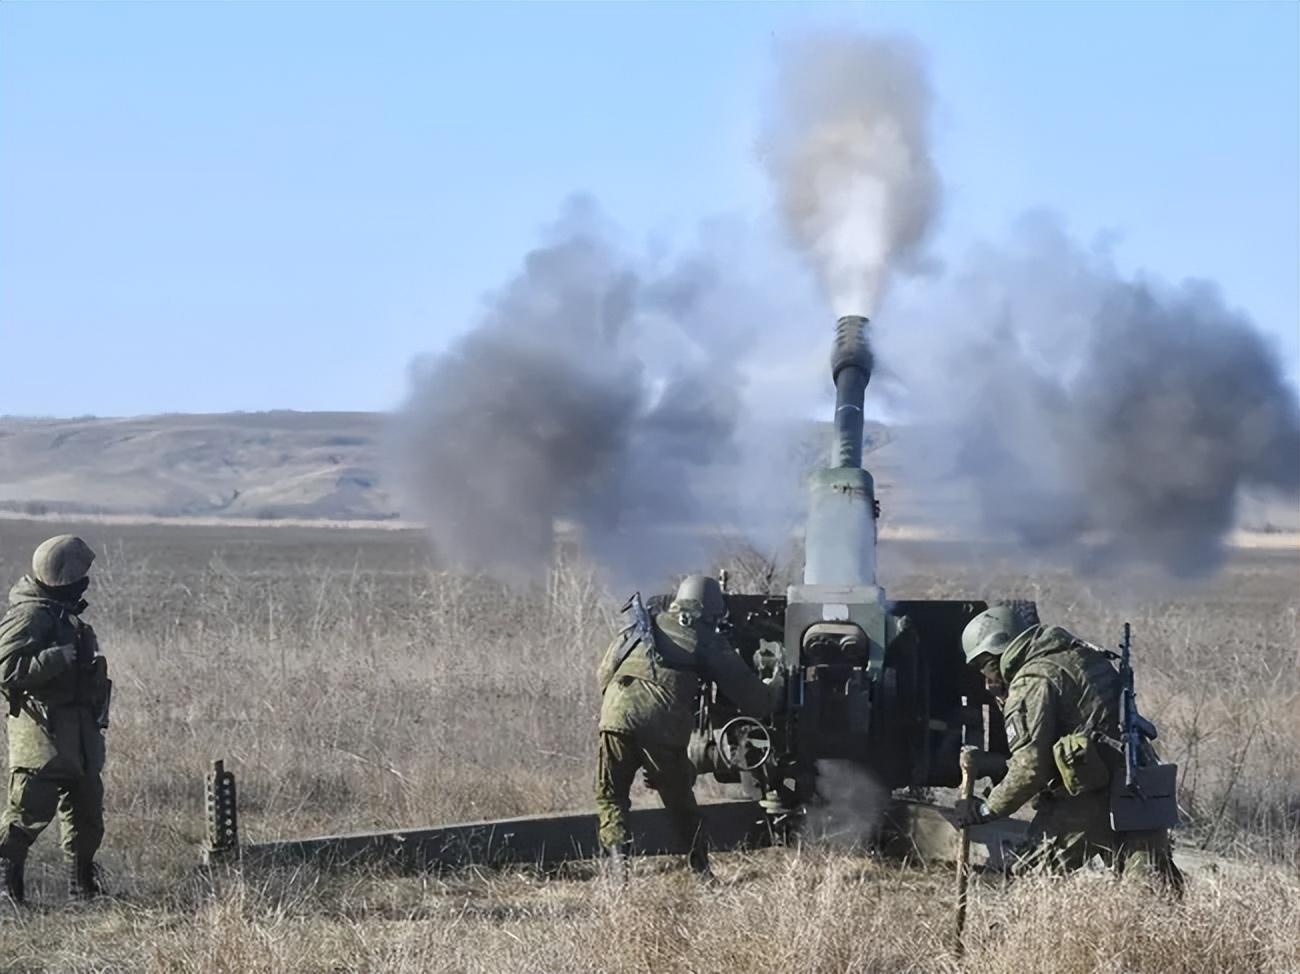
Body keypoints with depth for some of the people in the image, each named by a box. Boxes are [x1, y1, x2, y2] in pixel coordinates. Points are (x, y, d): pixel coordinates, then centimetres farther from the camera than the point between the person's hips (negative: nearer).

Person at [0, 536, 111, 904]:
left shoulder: (62, 612, 15)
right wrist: (63, 657, -26)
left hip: (78, 728, 10)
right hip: (43, 731, -10)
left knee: (86, 811, 12)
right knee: (30, 810, -11)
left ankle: (84, 888, 20)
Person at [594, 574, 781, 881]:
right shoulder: (708, 643, 16)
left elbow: (604, 672, 26)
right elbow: (752, 698, 18)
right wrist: (776, 688, 38)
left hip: (617, 718, 1)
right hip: (665, 727, -1)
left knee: (610, 796, 12)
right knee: (680, 803, 17)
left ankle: (616, 857, -7)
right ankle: (701, 866, 16)